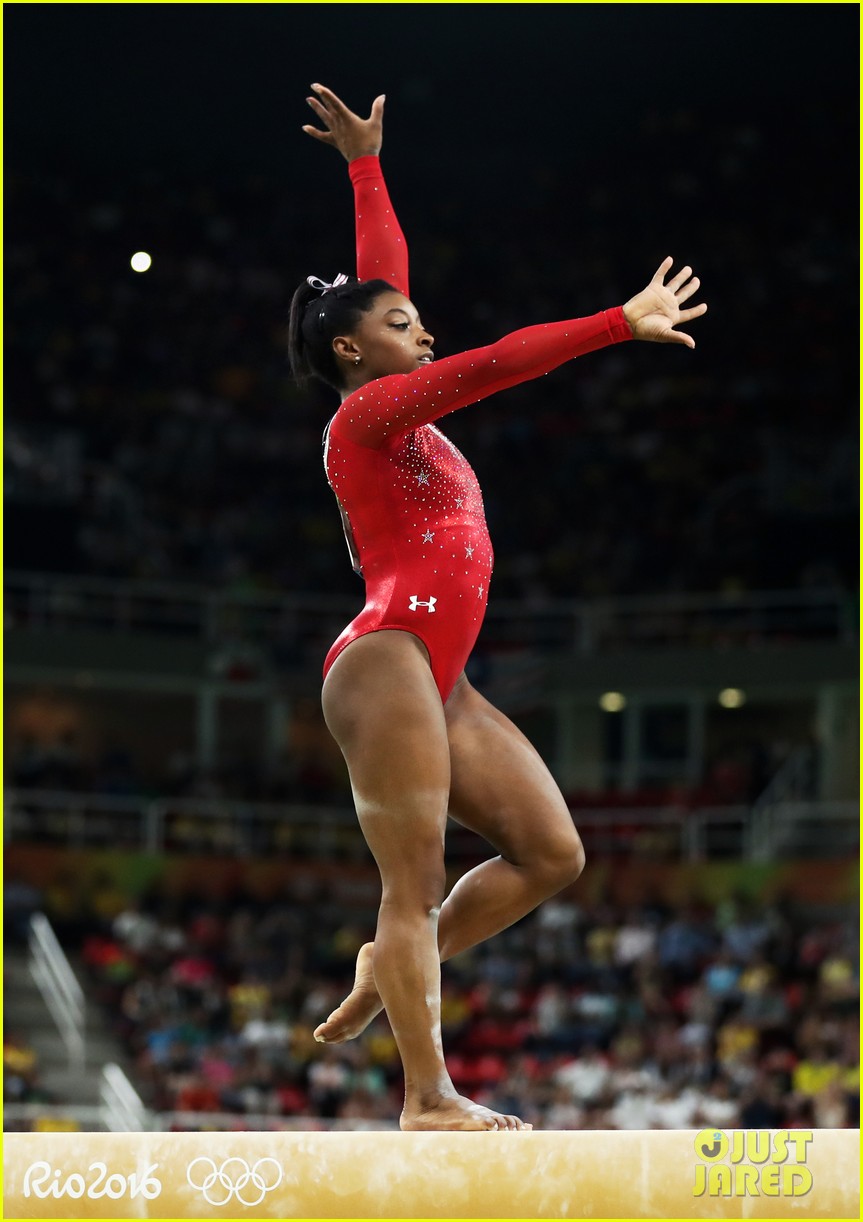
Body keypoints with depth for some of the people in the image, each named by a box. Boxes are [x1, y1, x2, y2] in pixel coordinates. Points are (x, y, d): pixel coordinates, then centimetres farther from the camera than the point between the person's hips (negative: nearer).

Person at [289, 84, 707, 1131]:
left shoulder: (397, 410, 21)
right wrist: (619, 325, -21)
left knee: (551, 855, 3)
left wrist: (365, 167, 38)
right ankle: (428, 1099, -13)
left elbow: (381, 272, 31)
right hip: (385, 662, -10)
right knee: (415, 885, -12)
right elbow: (489, 367, -16)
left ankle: (392, 970, 13)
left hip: (437, 681, 10)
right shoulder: (368, 411, -4)